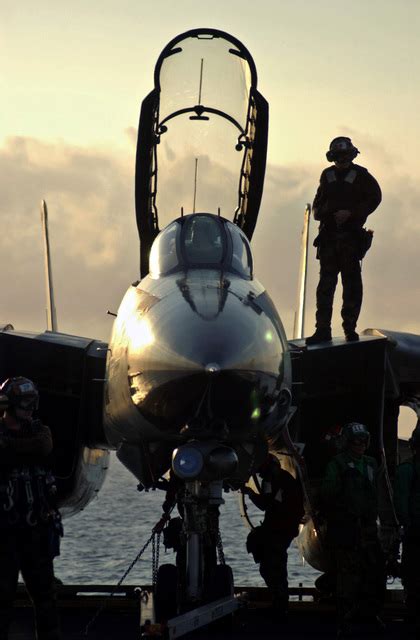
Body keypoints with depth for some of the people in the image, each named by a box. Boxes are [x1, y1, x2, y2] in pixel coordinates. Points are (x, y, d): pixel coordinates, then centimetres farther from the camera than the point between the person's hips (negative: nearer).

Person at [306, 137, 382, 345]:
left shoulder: (361, 175, 1)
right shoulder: (328, 175, 14)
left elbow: (374, 197, -3)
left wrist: (351, 212, -12)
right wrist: (317, 210, 2)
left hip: (351, 236, -4)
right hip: (329, 235, 4)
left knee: (351, 281, -2)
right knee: (326, 282, 0)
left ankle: (350, 328, 3)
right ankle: (323, 329, 0)